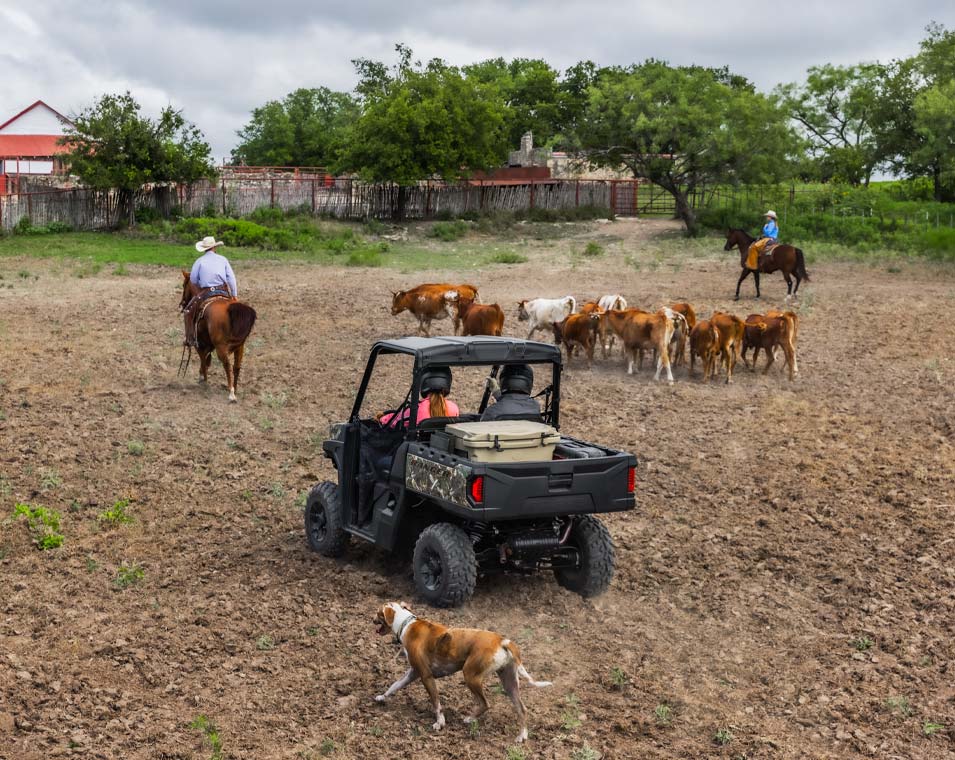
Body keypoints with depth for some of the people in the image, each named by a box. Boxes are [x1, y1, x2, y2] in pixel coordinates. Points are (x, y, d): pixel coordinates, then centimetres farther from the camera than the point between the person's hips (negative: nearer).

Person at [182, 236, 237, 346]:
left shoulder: (200, 260, 5)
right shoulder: (223, 259, 9)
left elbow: (193, 280, 1)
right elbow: (231, 278, 2)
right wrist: (235, 296, 2)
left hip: (206, 293, -2)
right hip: (223, 292, 2)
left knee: (188, 312, 13)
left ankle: (190, 338, 2)